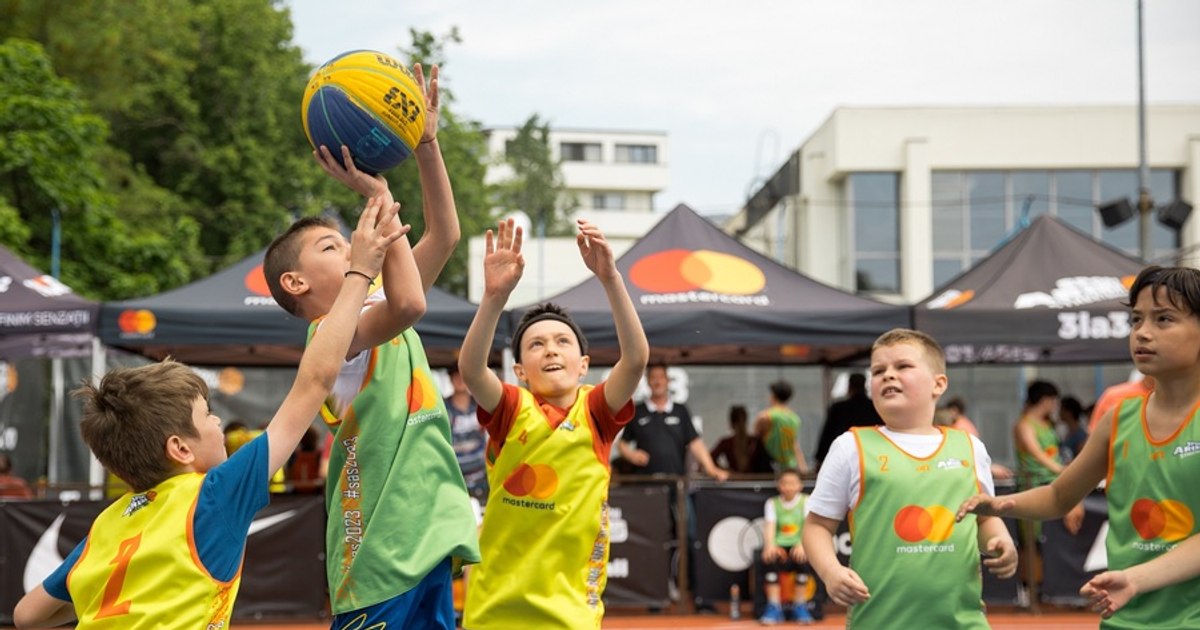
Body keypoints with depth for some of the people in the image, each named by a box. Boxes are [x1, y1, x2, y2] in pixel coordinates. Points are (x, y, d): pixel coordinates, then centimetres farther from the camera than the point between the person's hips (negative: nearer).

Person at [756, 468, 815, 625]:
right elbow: (769, 526, -6)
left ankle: (800, 606, -19)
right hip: (779, 546, 1)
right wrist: (769, 545, -28)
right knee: (767, 558, -31)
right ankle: (774, 608, -26)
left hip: (798, 546, -1)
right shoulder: (772, 503, 11)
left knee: (803, 558, -34)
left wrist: (802, 545, -32)